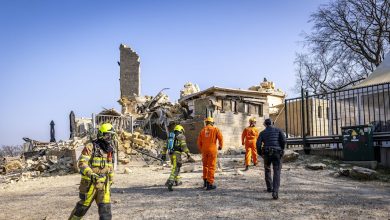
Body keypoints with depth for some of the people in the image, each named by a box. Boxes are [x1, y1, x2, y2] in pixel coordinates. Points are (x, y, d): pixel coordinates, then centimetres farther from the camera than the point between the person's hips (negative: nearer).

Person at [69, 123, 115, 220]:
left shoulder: (109, 149, 10)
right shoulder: (90, 147, -11)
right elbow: (82, 163, -19)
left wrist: (110, 181, 21)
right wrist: (91, 174, -33)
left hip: (103, 184, 5)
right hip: (90, 183, -5)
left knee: (105, 208, -3)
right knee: (83, 206, 10)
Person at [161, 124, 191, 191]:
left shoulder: (170, 137, 20)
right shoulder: (181, 136, 0)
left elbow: (165, 146, 15)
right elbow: (184, 145, -14)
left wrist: (163, 154, 15)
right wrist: (188, 153, -15)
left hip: (171, 154, 7)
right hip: (177, 154, -7)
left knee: (176, 167, 25)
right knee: (175, 169, -13)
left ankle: (177, 181, 34)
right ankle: (170, 183, -29)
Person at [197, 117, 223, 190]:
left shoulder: (202, 130, 9)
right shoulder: (215, 129, 1)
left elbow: (199, 142, 8)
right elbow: (220, 138, -8)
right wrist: (221, 146, 11)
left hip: (204, 150, 3)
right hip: (212, 150, -3)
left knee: (205, 165, 20)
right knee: (211, 166, 0)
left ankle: (205, 181, 25)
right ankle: (210, 183, -1)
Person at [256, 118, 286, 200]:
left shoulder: (262, 132, 12)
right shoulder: (278, 130, 11)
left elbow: (258, 144, -2)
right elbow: (283, 140, -5)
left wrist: (261, 153, 12)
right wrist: (281, 150, 9)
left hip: (267, 154, 1)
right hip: (277, 153, -1)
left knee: (267, 169, 27)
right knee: (277, 173, -4)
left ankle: (269, 188, 33)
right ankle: (275, 192, -21)